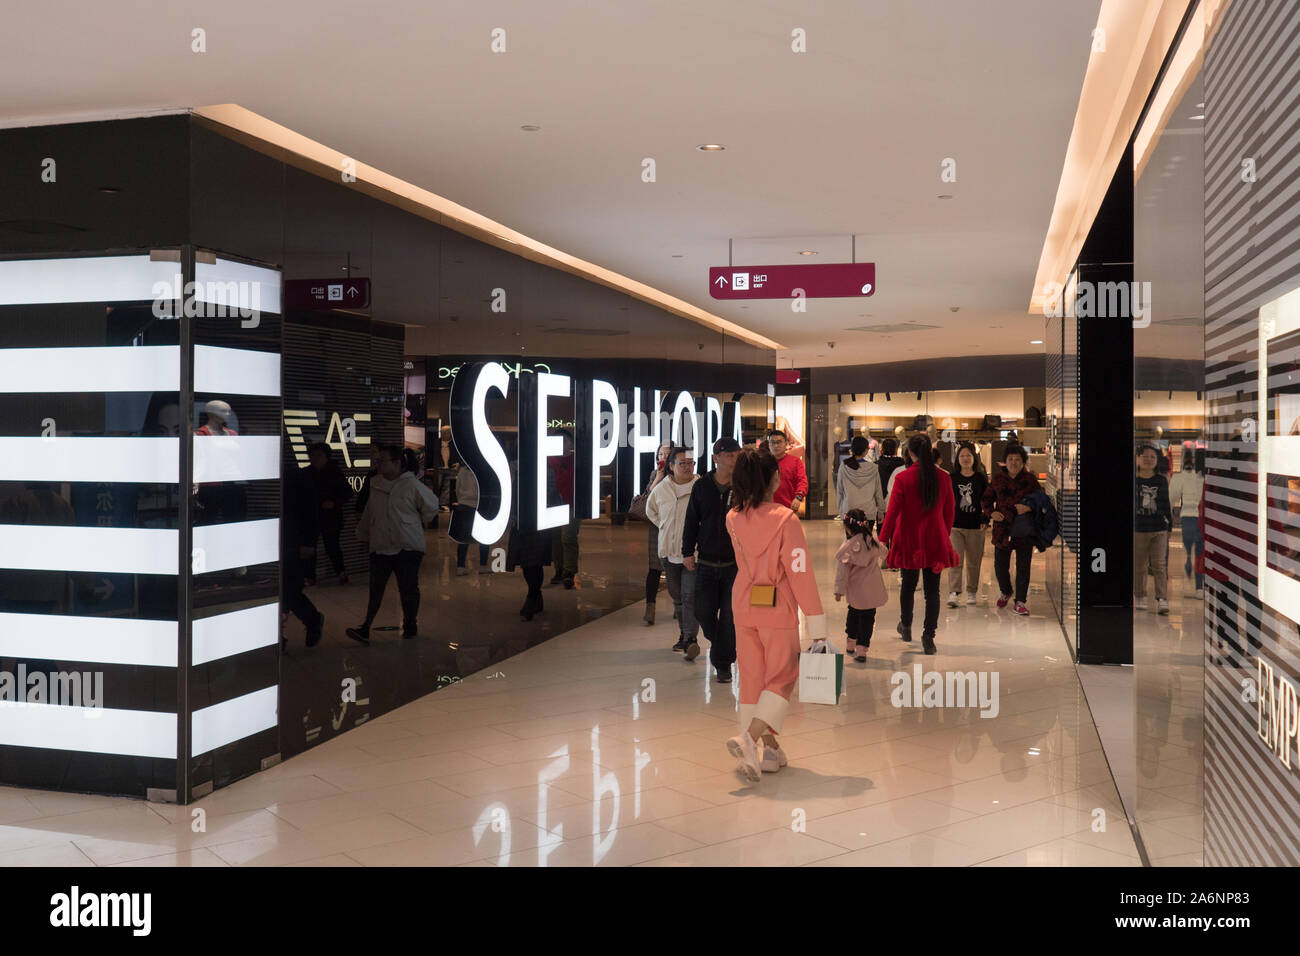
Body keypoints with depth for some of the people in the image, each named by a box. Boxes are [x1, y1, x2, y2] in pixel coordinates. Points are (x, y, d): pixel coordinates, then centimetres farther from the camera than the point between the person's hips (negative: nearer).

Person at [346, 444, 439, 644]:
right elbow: (369, 512, 20)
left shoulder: (412, 485, -9)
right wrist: (364, 535, 21)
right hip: (380, 545, 4)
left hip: (407, 547, -4)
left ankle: (410, 626, 23)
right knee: (375, 589, 1)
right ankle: (365, 628, -1)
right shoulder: (376, 484, 9)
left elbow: (431, 507, 2)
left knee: (408, 589, 6)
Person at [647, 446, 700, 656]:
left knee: (690, 596, -15)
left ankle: (690, 639, -18)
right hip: (669, 551, 5)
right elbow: (650, 510, 25)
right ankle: (684, 635, 29)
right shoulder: (661, 489, 6)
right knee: (677, 597, 15)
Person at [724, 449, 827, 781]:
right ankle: (749, 738, -13)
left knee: (752, 678, 14)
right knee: (781, 679, 7)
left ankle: (770, 749, 20)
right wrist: (816, 625, -12)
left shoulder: (734, 519, -2)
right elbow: (800, 573, -17)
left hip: (743, 607, 5)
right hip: (778, 610, -5)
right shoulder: (785, 520, -17)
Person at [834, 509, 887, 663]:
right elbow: (882, 552, 16)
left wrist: (839, 590, -5)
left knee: (854, 613, 20)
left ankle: (850, 644, 34)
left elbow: (842, 569, -12)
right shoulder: (873, 540, -5)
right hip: (872, 590, 1)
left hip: (855, 591, -1)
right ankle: (861, 650, 0)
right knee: (867, 617, 5)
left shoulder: (848, 546, -14)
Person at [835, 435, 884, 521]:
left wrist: (840, 508, 18)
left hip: (848, 511, 0)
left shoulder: (844, 466, -3)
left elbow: (839, 490, 6)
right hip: (869, 513, 0)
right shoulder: (873, 469, -3)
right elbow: (878, 492, 5)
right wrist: (880, 512, 15)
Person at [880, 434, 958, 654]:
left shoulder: (902, 478, -11)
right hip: (935, 541, 1)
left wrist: (884, 537, 0)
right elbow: (949, 512, 6)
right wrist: (945, 536, 20)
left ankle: (906, 627, 34)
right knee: (932, 589, 4)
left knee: (908, 585, 17)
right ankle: (928, 638, 0)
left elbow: (893, 510, -9)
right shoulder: (943, 477, -2)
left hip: (908, 540, -1)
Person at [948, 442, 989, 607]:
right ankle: (953, 593, -14)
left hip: (975, 527, 1)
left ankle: (971, 592, 22)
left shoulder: (981, 478, 3)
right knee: (956, 560, -10)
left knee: (974, 562, 9)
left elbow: (987, 502, 7)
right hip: (955, 525, -1)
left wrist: (985, 521, -2)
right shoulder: (951, 478, 3)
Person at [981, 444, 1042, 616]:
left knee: (1023, 568, 1)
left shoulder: (1030, 480, 1)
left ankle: (1020, 601, 13)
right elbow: (986, 499, 14)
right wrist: (991, 513, -5)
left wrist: (1029, 507, -17)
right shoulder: (997, 479, 5)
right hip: (1002, 529, 2)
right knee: (1000, 566, 8)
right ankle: (1006, 592, 36)